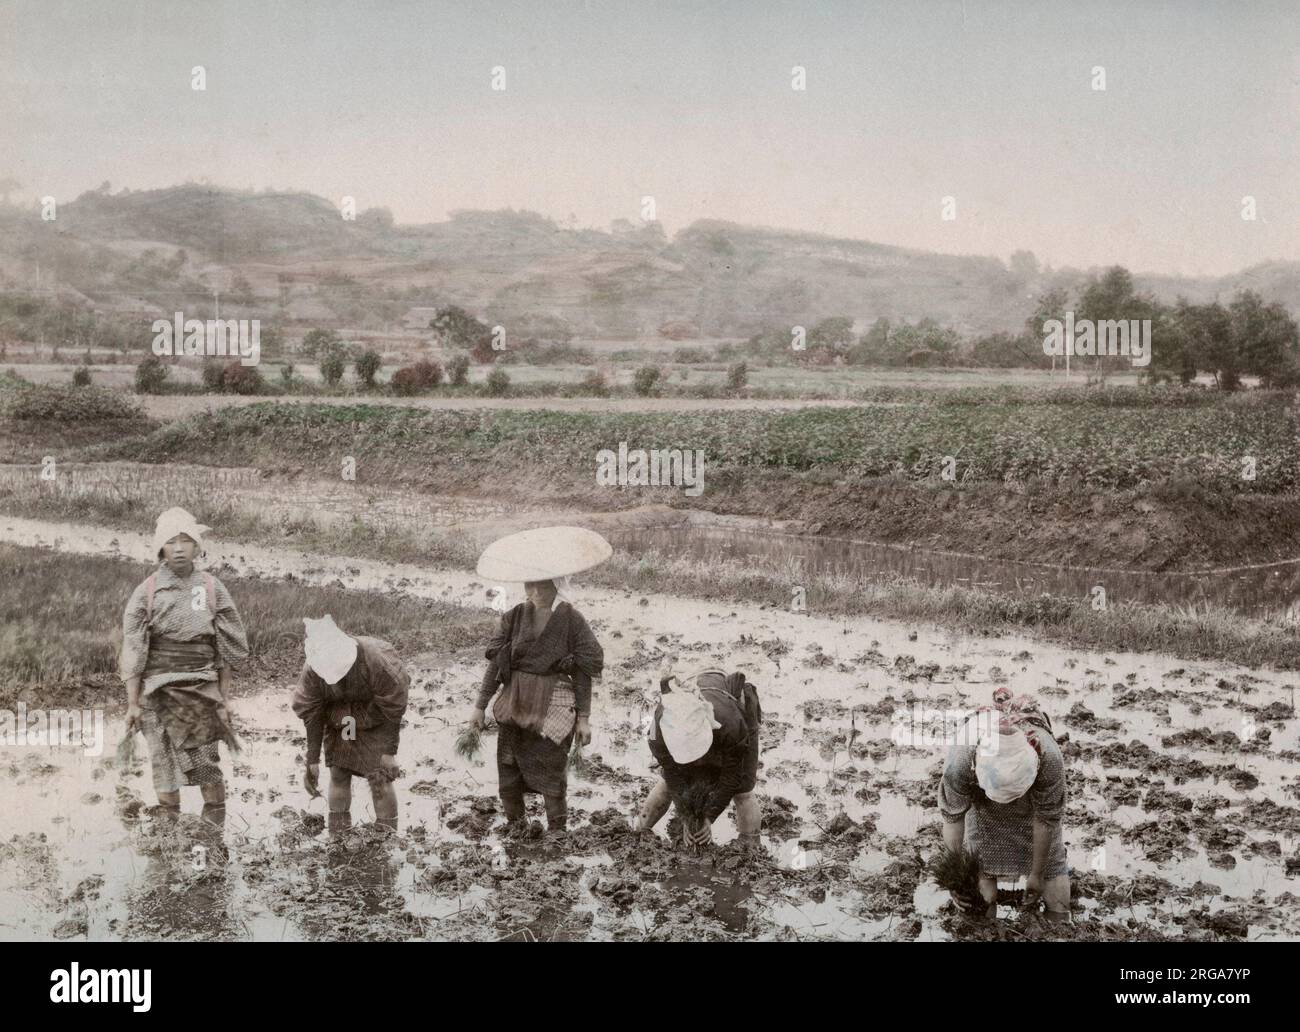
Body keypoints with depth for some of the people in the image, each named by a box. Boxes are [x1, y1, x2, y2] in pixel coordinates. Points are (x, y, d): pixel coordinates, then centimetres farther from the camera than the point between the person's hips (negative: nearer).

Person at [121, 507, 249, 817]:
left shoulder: (212, 589, 2)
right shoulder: (147, 592, -2)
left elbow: (227, 650, 6)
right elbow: (133, 652, -1)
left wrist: (224, 698, 4)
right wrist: (133, 704, -3)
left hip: (201, 689, 1)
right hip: (159, 691, -1)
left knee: (206, 763, 2)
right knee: (165, 764, 3)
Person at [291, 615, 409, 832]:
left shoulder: (377, 660, -35)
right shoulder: (312, 670, -24)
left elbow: (393, 708, -23)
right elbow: (311, 715, -13)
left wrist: (390, 751, -19)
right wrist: (312, 760, -10)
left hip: (375, 723, -3)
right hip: (339, 723, 3)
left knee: (379, 778, -9)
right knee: (338, 775, 2)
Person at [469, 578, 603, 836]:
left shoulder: (571, 620, -5)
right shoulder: (515, 617, 2)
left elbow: (583, 672, -2)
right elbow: (495, 663, 5)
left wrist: (584, 718, -4)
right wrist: (480, 705, 4)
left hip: (554, 706, -3)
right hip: (515, 703, 3)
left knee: (552, 771, -1)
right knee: (508, 768, 8)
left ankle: (557, 829, 15)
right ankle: (514, 823, 27)